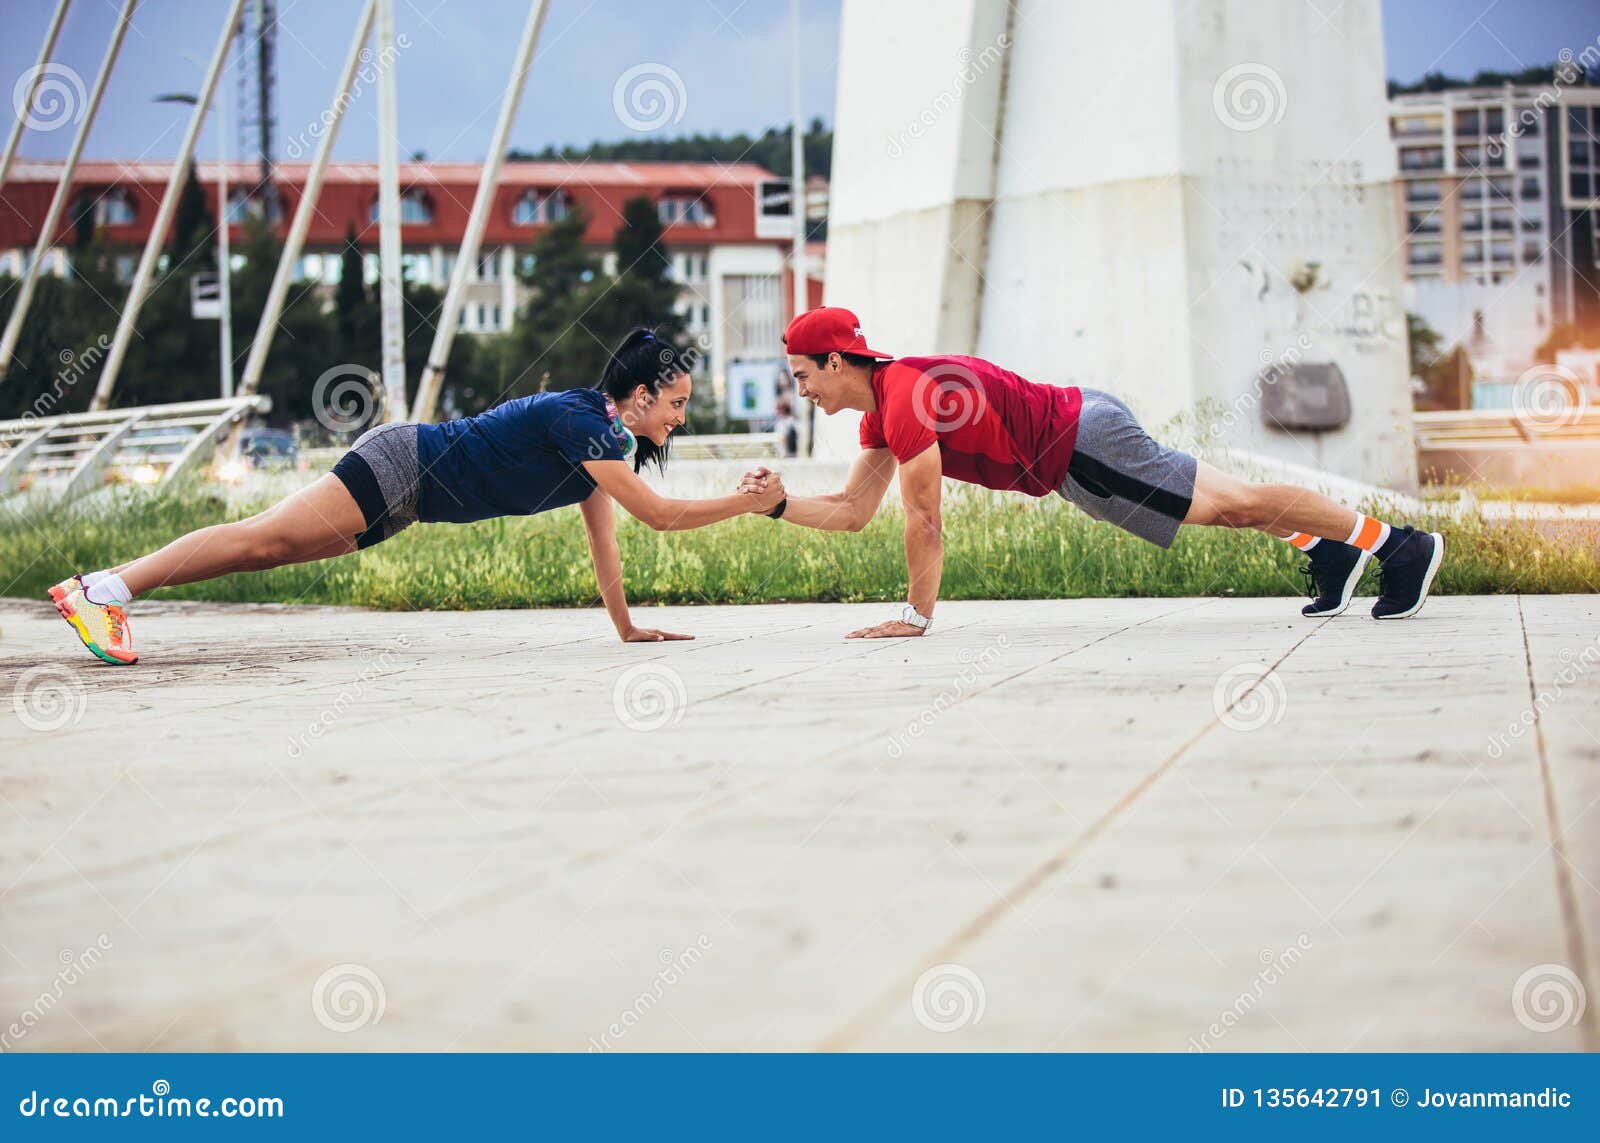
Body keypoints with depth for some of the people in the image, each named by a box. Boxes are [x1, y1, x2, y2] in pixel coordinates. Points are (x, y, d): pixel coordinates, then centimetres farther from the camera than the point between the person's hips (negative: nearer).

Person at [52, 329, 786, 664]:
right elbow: (658, 515, -22)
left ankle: (108, 588, 2)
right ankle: (104, 590, -20)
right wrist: (752, 503, -16)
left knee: (267, 549, 4)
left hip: (410, 495, 9)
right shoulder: (581, 422, -18)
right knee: (269, 538, -16)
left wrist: (626, 626, 17)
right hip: (401, 468, -9)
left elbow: (602, 536, 17)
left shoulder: (606, 438, 11)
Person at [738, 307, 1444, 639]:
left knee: (1234, 504, -5)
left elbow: (923, 521, -21)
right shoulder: (881, 411, 9)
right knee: (1227, 506, 19)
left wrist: (916, 616, -18)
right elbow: (851, 511, 15)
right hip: (1076, 436, 9)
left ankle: (1396, 543, -1)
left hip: (1081, 442, -9)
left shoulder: (904, 397, -20)